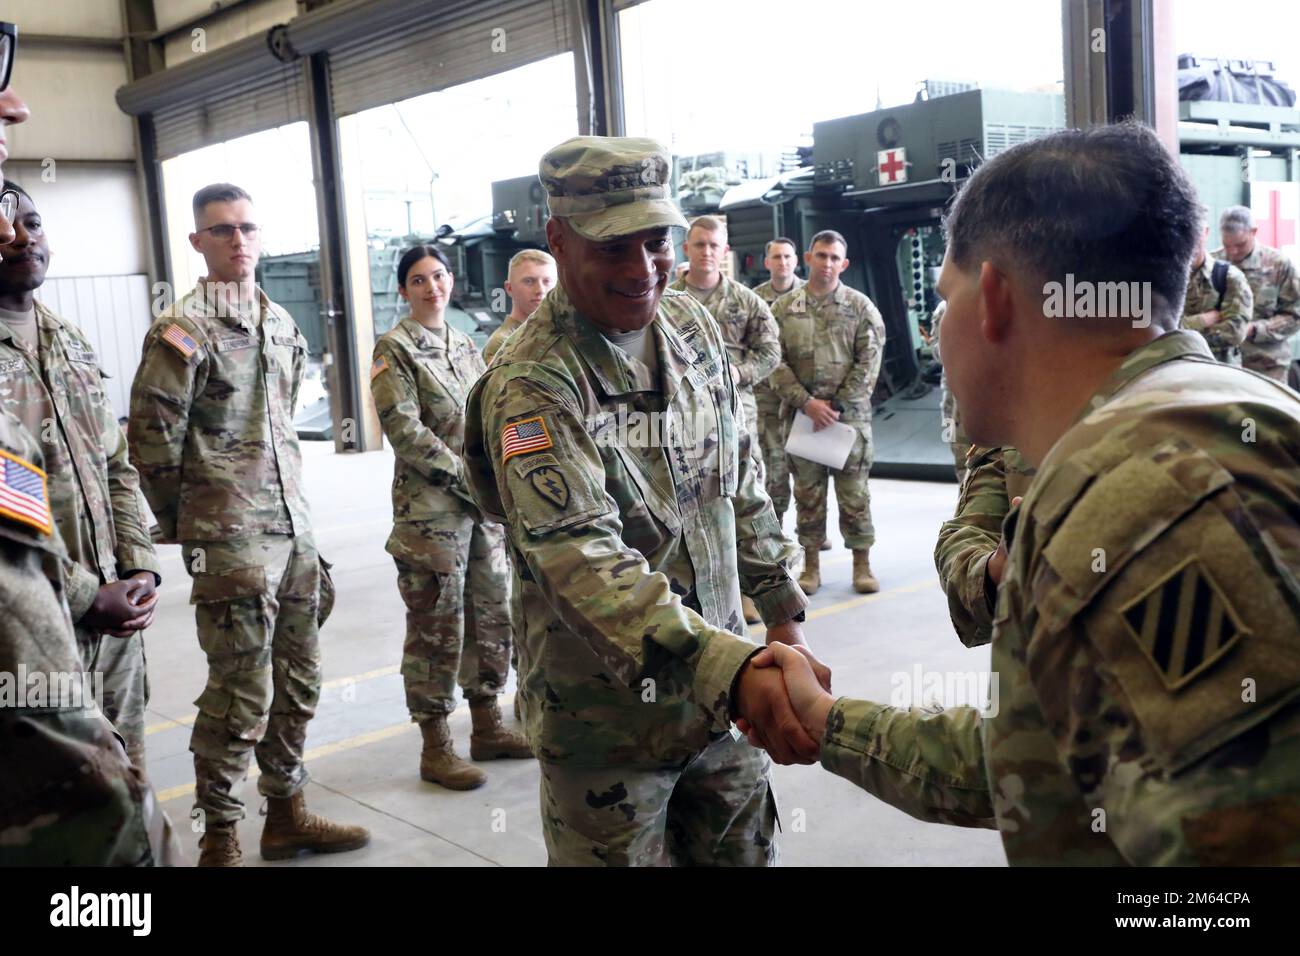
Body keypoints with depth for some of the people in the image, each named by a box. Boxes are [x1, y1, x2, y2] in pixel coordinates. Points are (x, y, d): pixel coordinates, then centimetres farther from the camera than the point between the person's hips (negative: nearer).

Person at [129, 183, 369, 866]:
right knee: (242, 693, -2)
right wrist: (184, 524, -1)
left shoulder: (281, 323, 13)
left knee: (297, 680, 14)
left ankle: (287, 815, 29)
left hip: (294, 528, 7)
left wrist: (293, 512, 17)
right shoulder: (183, 329, -9)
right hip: (231, 541, -7)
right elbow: (152, 440, -9)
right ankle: (219, 840, 13)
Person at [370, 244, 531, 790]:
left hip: (483, 504, 7)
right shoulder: (394, 349, -5)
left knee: (492, 615, 12)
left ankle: (488, 726, 26)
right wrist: (464, 477, -15)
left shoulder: (464, 344, 14)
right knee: (436, 626, -1)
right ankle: (435, 747, 11)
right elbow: (403, 428, -14)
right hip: (430, 507, -6)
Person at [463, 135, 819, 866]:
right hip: (608, 717, -6)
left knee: (743, 851, 18)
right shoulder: (531, 387, -20)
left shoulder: (696, 328, 1)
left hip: (721, 690, 6)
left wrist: (782, 606, 13)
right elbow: (583, 562, -31)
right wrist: (733, 670, -42)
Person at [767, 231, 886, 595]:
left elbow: (869, 361, -3)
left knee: (854, 491, 3)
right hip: (801, 412, 1)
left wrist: (838, 405, -11)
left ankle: (862, 562, 13)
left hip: (850, 412, -1)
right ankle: (811, 564, 16)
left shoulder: (860, 306, 3)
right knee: (807, 492, 6)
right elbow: (776, 363, 0)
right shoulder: (784, 307, 5)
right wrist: (807, 403, -11)